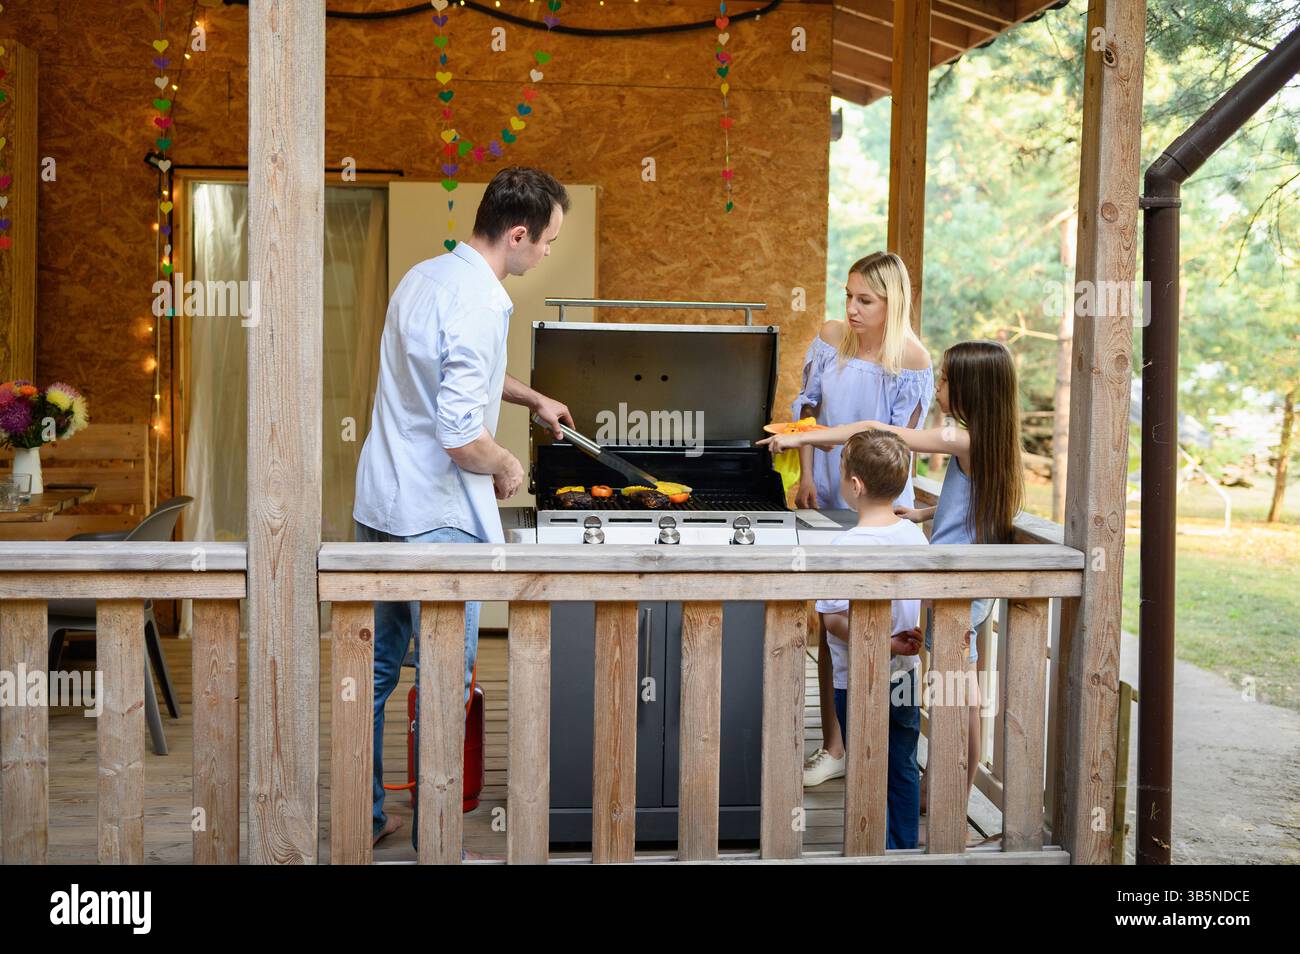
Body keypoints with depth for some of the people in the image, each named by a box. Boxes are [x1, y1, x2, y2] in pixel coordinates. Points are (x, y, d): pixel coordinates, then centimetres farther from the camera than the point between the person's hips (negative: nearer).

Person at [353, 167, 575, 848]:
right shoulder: (478, 305, -22)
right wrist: (508, 467, -8)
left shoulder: (423, 276, 9)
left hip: (379, 504, 9)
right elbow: (461, 436, -27)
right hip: (436, 519, -9)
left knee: (377, 668, 18)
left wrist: (531, 397, 33)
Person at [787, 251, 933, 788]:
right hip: (829, 499, 4)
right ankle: (833, 746, 17)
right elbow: (809, 407, 7)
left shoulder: (912, 360, -12)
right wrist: (806, 476, 0)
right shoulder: (831, 337, 0)